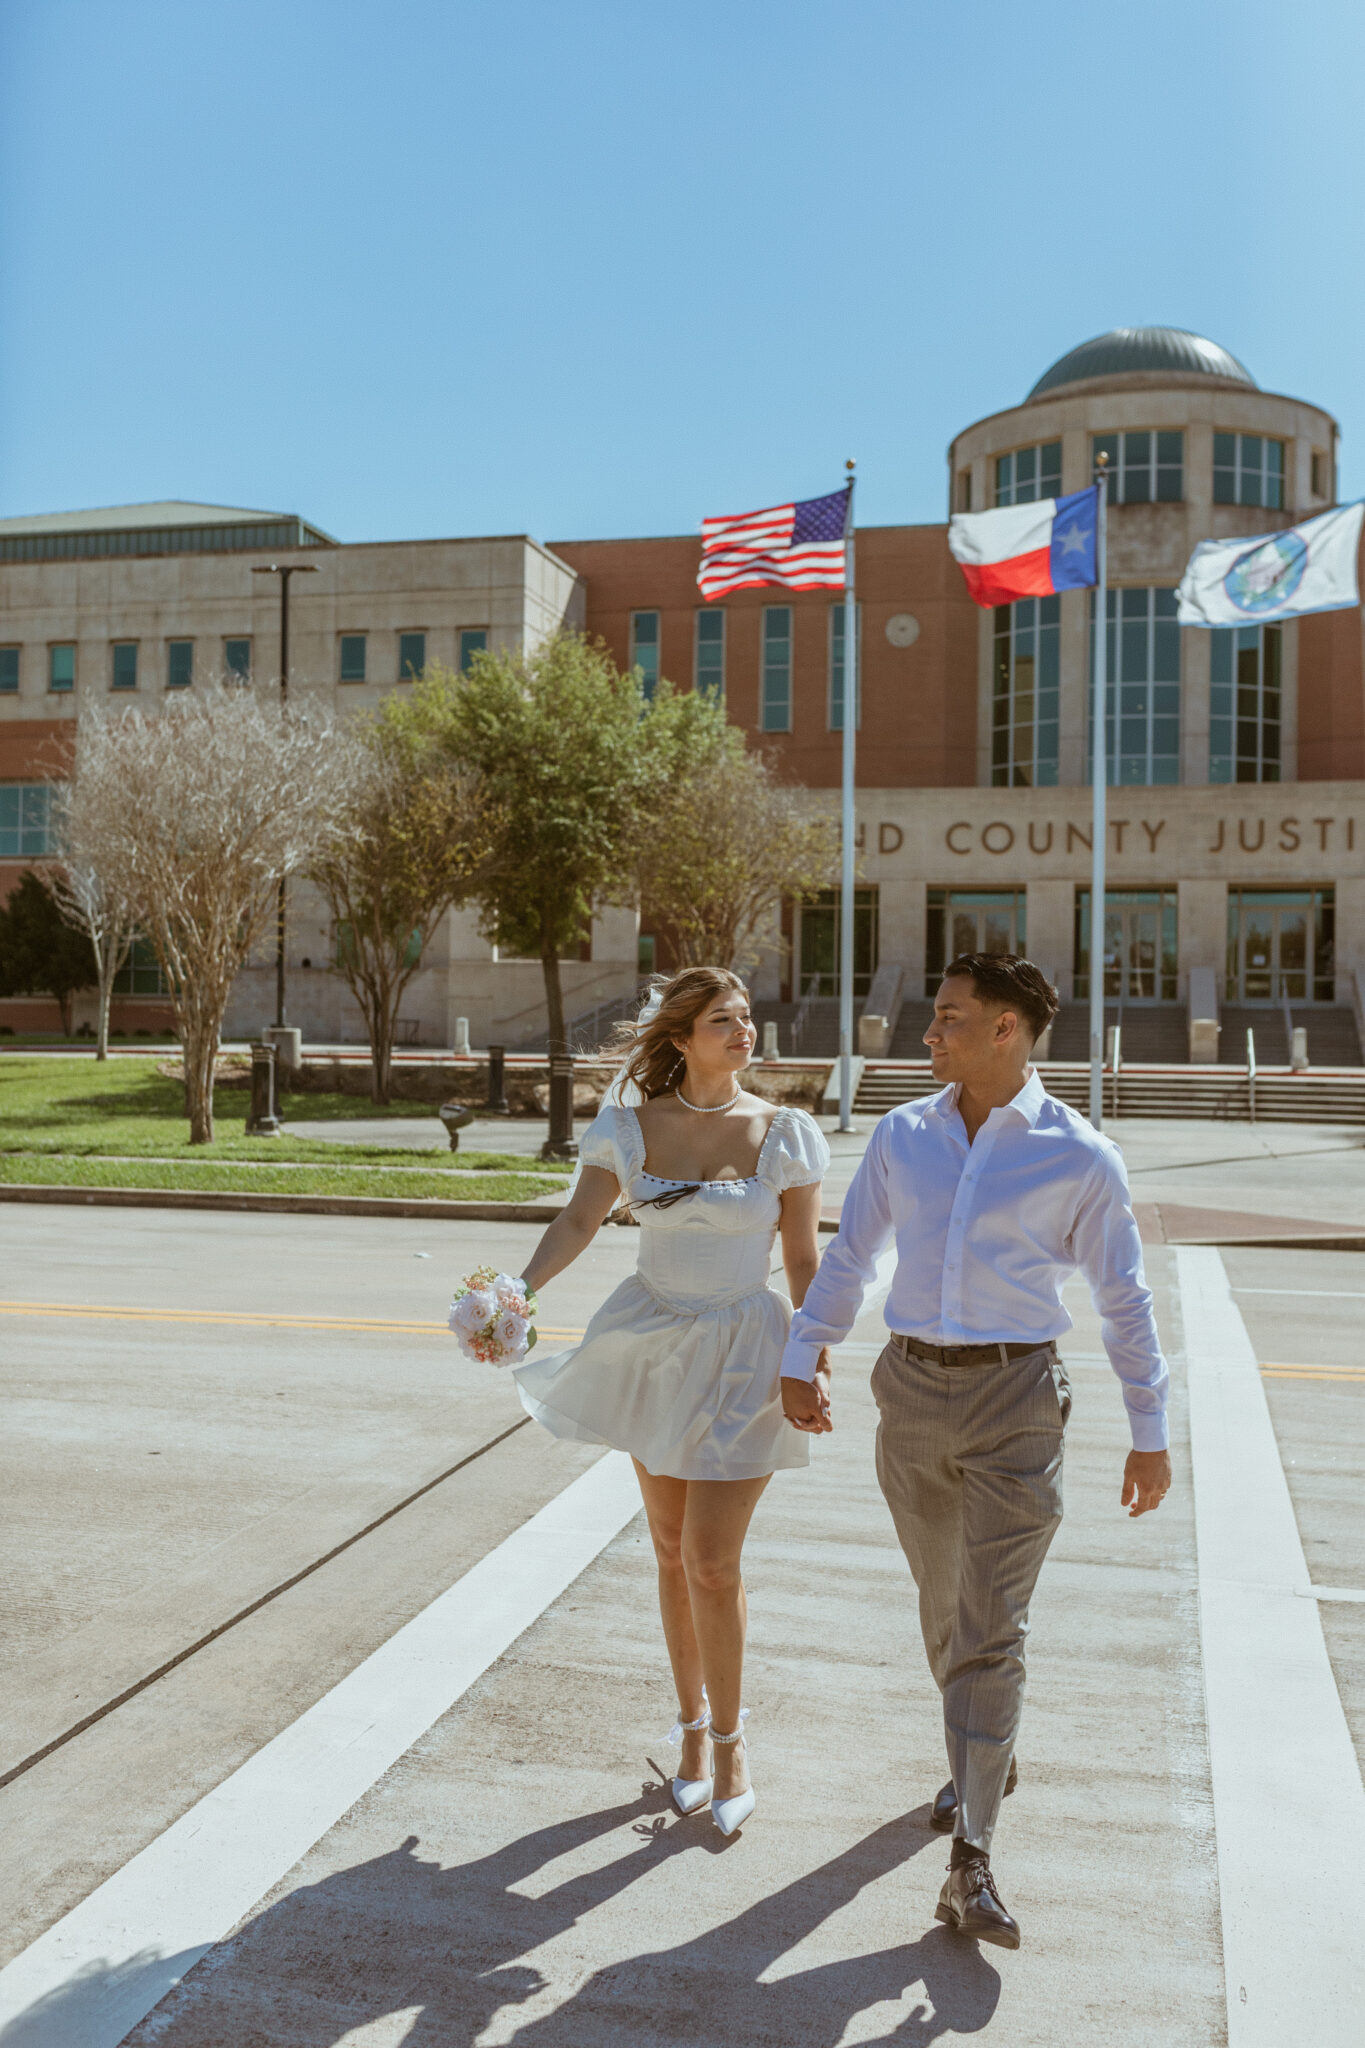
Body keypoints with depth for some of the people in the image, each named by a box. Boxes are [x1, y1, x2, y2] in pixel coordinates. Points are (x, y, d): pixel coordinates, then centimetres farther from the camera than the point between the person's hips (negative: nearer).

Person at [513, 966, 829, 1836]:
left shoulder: (783, 1133, -8)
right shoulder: (632, 1129, -4)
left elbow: (804, 1259, -4)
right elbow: (578, 1221, -8)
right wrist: (519, 1292, -25)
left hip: (744, 1355, -2)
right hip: (655, 1347, 3)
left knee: (712, 1560, -6)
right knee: (672, 1551, 13)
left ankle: (728, 1739, 18)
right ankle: (692, 1726, 33)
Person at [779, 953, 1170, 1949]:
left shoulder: (1080, 1157, -6)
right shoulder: (902, 1136, 4)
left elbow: (1124, 1299, 0)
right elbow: (849, 1255, 14)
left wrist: (1151, 1433, 2)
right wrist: (802, 1358, 9)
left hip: (1017, 1399, -4)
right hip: (913, 1391, 4)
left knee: (992, 1627, -6)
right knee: (944, 1605, 17)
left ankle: (971, 1864, 2)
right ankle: (985, 1760, 43)